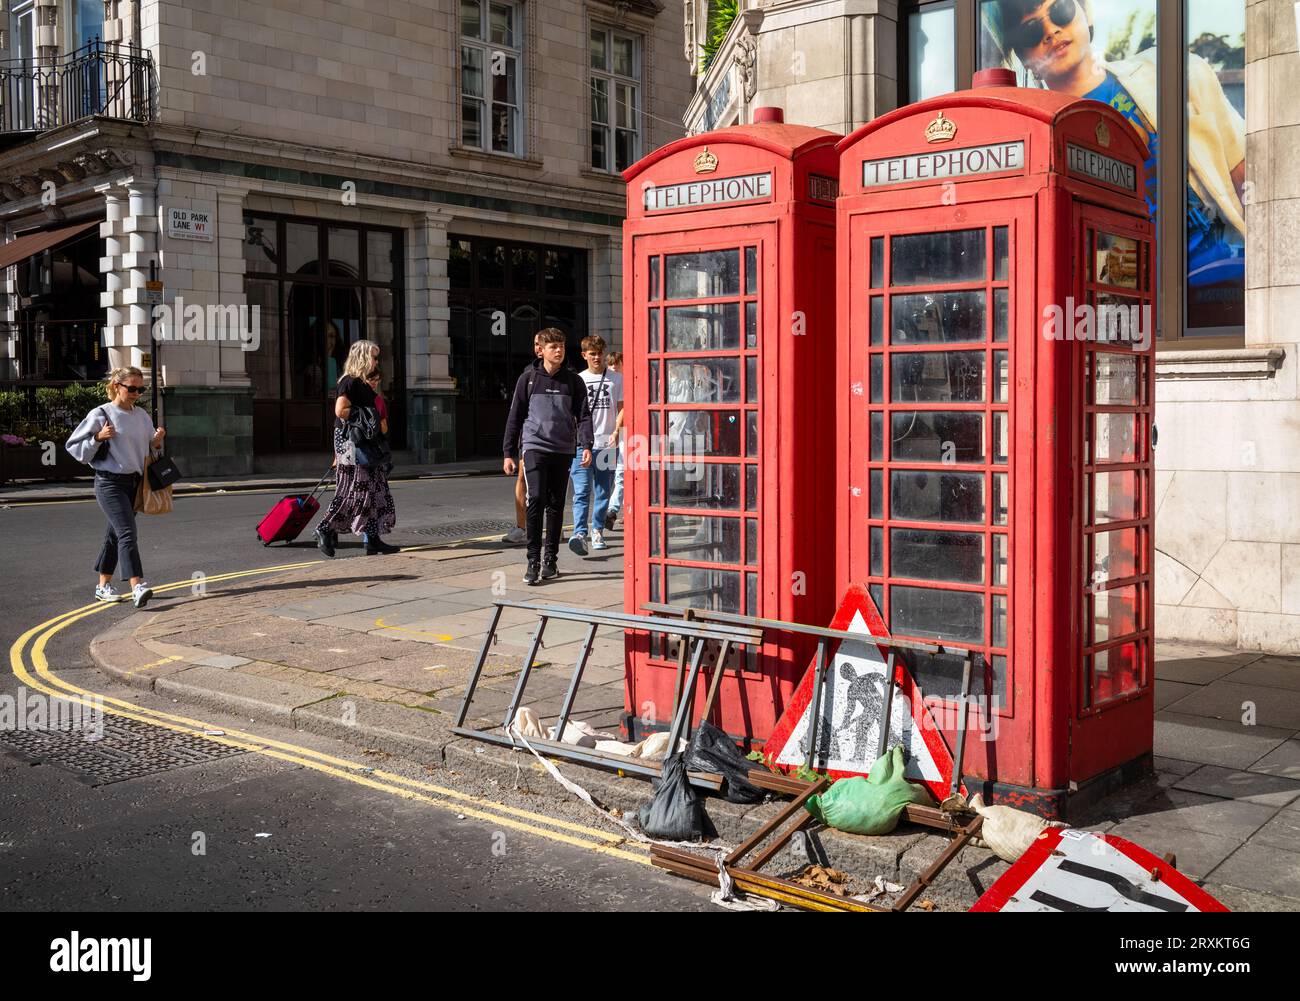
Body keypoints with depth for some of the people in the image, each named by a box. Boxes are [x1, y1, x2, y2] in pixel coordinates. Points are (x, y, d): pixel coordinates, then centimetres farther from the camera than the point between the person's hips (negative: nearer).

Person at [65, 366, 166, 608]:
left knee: (115, 534, 15)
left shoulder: (142, 415, 12)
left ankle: (103, 586, 26)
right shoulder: (101, 414, -7)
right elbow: (74, 446, -4)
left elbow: (150, 447, 22)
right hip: (110, 483, -7)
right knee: (127, 532, -20)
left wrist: (157, 440, 1)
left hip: (135, 482, 7)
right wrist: (98, 437, -18)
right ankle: (137, 587, -30)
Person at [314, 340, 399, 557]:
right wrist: (362, 415, -12)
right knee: (353, 490, -7)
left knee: (373, 490, 7)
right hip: (350, 442, -10)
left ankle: (372, 540, 9)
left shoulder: (360, 383, 17)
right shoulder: (350, 382, -12)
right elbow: (340, 410, -23)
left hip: (363, 443, 10)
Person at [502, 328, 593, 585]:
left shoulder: (574, 381, 8)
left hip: (563, 451, 2)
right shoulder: (528, 379, 5)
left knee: (556, 505, 7)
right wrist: (509, 453, 5)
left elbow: (583, 416, 5)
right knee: (536, 500, -15)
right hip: (534, 447, -2)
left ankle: (550, 559, 18)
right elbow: (515, 417, 8)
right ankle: (533, 561, -10)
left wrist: (586, 446, -10)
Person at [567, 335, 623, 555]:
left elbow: (622, 408, 7)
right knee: (581, 492, -10)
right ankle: (580, 533, -19)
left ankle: (597, 532, 19)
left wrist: (616, 431, -9)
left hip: (607, 444, 1)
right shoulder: (578, 380, 9)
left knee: (603, 492, 8)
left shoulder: (616, 378, 8)